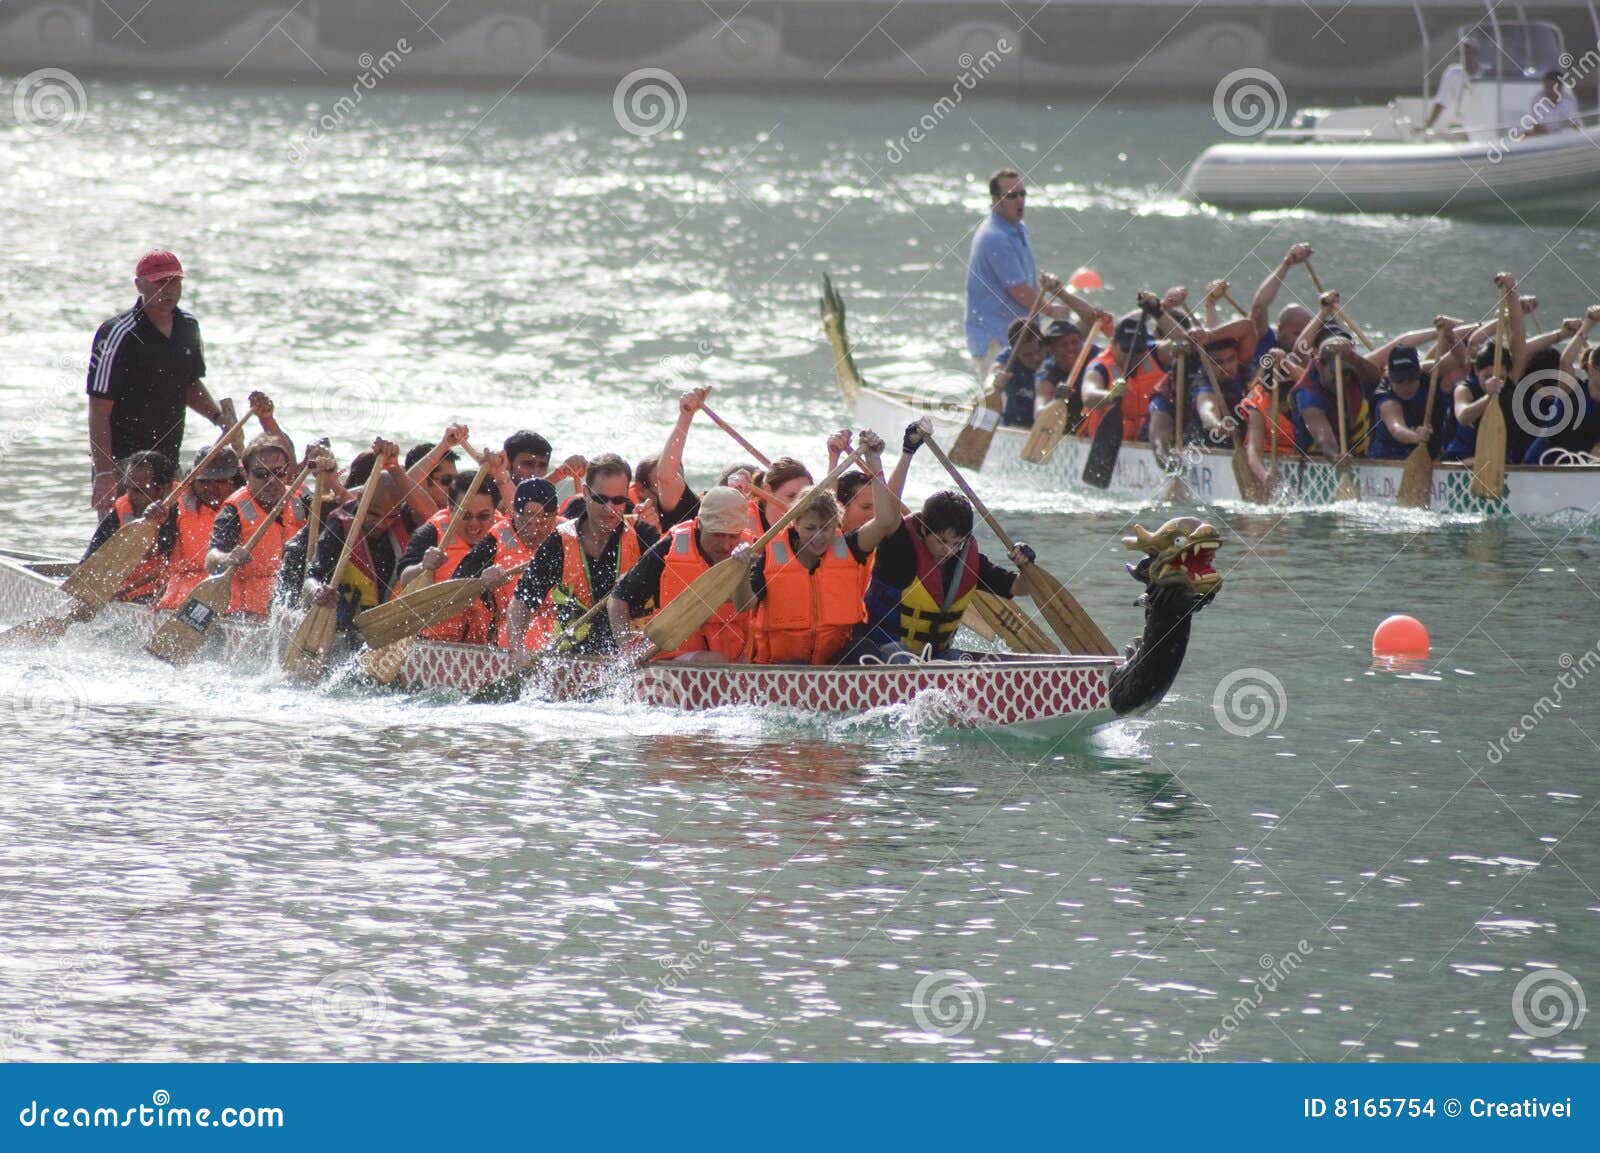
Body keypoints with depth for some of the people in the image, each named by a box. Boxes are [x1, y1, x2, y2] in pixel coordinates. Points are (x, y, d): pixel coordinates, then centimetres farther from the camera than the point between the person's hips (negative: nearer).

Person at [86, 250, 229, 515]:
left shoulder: (188, 327, 7)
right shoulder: (117, 335, -14)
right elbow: (99, 410, -16)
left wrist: (218, 417, 6)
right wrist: (104, 474, -21)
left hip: (168, 461, 7)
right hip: (123, 461, -7)